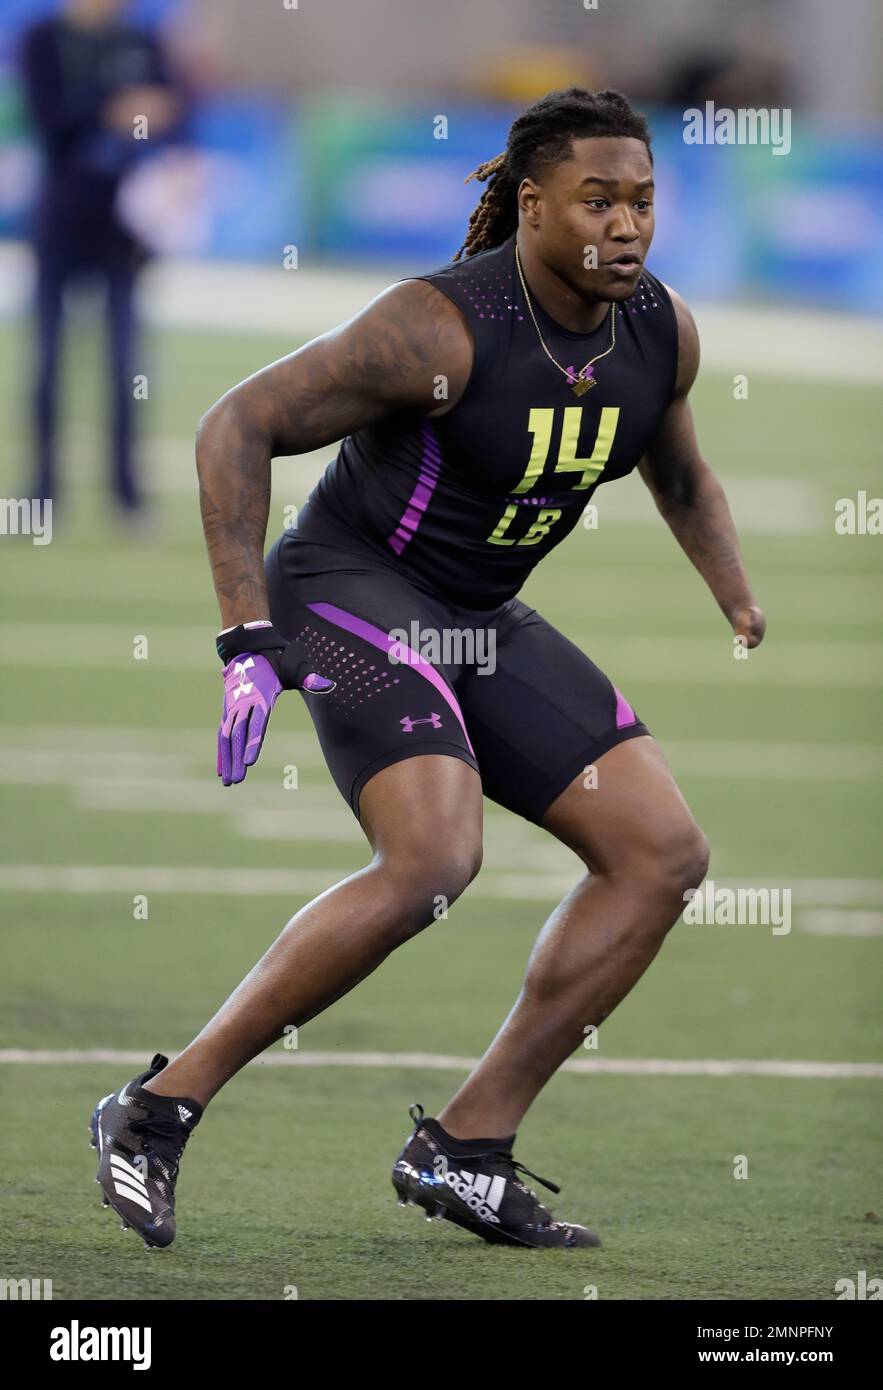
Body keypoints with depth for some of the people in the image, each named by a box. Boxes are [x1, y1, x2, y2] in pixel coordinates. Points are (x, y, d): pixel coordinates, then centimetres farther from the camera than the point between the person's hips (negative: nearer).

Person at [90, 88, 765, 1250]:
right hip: (347, 586, -8)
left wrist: (745, 612, 15)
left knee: (663, 855, 0)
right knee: (434, 860, -30)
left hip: (478, 621, 8)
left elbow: (679, 476, 21)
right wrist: (248, 642, -27)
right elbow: (237, 428, -22)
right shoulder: (441, 327, -25)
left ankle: (465, 1150, 4)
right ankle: (161, 1110, -21)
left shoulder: (662, 333, -3)